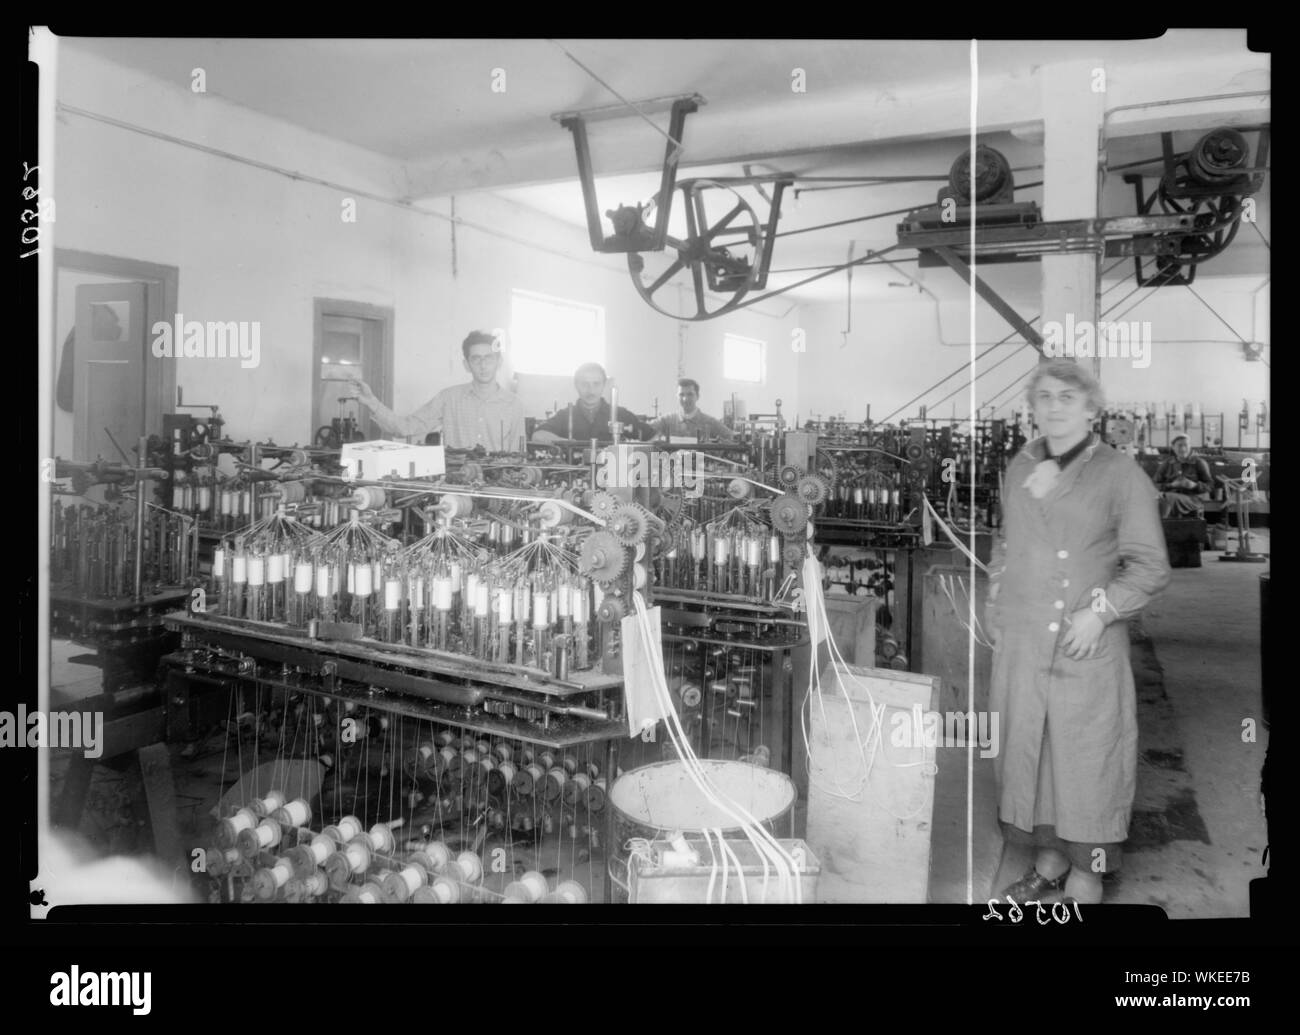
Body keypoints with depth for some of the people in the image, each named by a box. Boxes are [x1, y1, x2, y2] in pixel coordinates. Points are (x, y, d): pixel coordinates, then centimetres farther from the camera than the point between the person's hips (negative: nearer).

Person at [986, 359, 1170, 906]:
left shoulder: (1121, 474, -4)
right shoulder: (1019, 467, 10)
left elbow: (1150, 567, -4)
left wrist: (1100, 610, -14)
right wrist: (995, 605, 12)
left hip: (1087, 646, -5)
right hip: (1021, 643, 5)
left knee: (1086, 757, 2)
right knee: (1026, 748, 12)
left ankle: (1085, 882, 17)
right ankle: (1049, 860, 29)